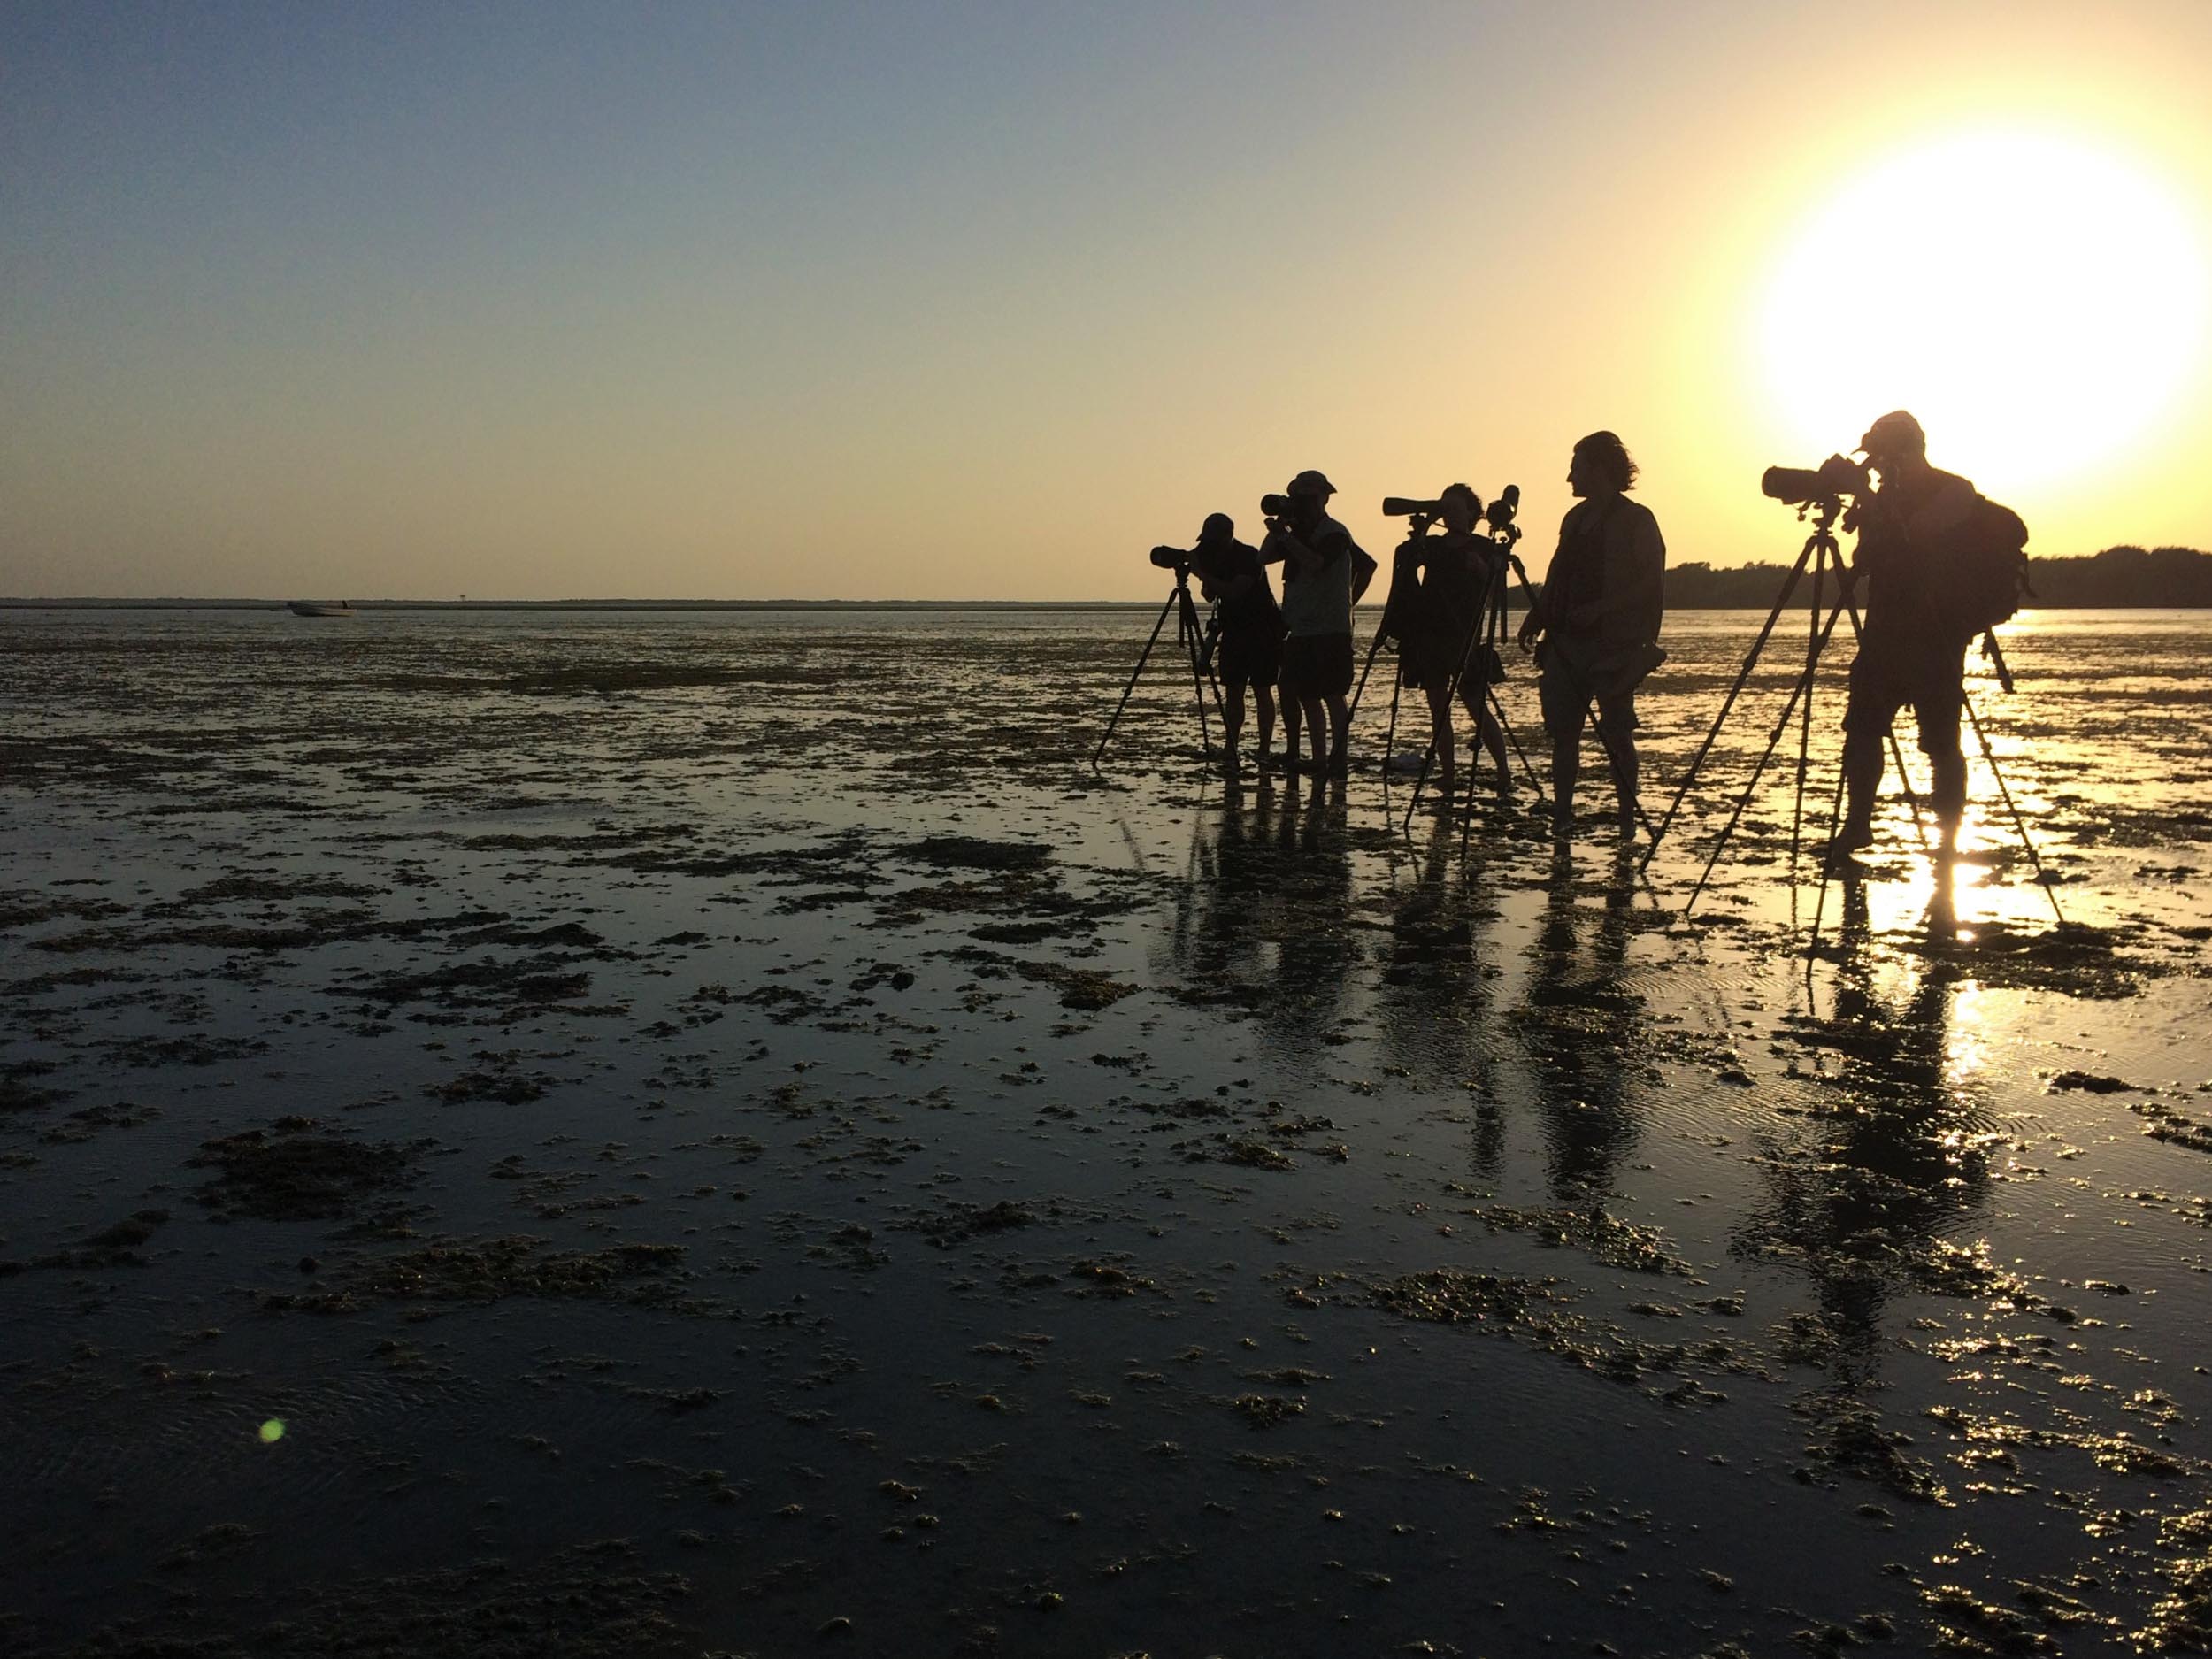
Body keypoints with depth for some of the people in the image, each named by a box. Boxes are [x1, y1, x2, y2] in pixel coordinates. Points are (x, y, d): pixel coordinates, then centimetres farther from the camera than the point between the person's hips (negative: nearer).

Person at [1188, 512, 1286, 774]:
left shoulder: (1249, 556, -19)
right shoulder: (1211, 556, 2)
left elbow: (1234, 592, -30)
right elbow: (1211, 595, 7)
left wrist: (1201, 572, -31)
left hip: (1263, 629, -6)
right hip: (1233, 629, 6)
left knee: (1261, 689, -5)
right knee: (1233, 691, 0)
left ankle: (1264, 751, -1)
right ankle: (1230, 750, -1)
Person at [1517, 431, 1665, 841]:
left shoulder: (1636, 520, -3)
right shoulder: (1575, 518, 16)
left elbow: (1650, 584, -10)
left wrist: (1600, 608, -19)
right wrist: (1537, 615, 4)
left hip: (1613, 648, -6)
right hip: (1567, 643, 6)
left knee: (1616, 734, -1)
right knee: (1563, 731, 1)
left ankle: (1627, 814, 9)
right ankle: (1562, 814, 4)